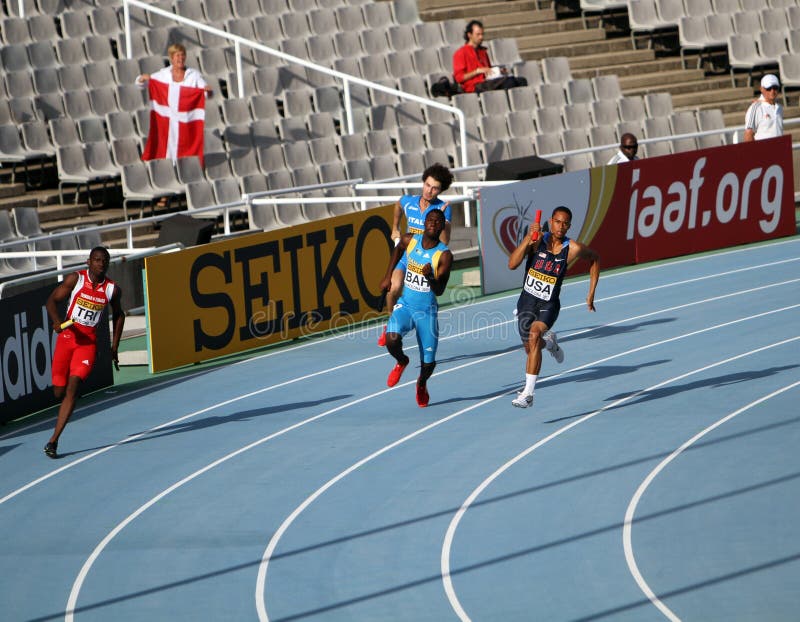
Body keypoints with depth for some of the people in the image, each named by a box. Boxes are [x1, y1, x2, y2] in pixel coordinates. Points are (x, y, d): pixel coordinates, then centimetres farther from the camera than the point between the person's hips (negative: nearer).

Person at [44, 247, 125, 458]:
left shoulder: (112, 289, 0)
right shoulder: (75, 279, -5)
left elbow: (118, 315, 16)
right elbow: (52, 300, -3)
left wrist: (114, 347, 14)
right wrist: (56, 321, -23)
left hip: (88, 342, 0)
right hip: (67, 336, 0)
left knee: (73, 387, -17)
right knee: (59, 391, 1)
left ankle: (54, 440, -16)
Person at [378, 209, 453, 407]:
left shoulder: (444, 255, -16)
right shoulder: (409, 241, -6)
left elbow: (439, 291, -19)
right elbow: (398, 250, 20)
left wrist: (430, 276, -40)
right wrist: (388, 276, 20)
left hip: (427, 311, -1)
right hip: (405, 304, 2)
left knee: (429, 363, 2)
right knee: (392, 339, -28)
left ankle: (422, 384, 39)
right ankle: (401, 362, 8)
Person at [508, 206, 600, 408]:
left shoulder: (573, 249, -11)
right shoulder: (537, 241, -11)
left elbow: (594, 258, 10)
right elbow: (512, 264, -19)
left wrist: (591, 294, 9)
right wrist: (528, 239, -30)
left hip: (549, 304, -3)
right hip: (527, 300, 3)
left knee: (534, 335, -30)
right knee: (530, 348, 16)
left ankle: (528, 392, -29)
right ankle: (550, 343, 57)